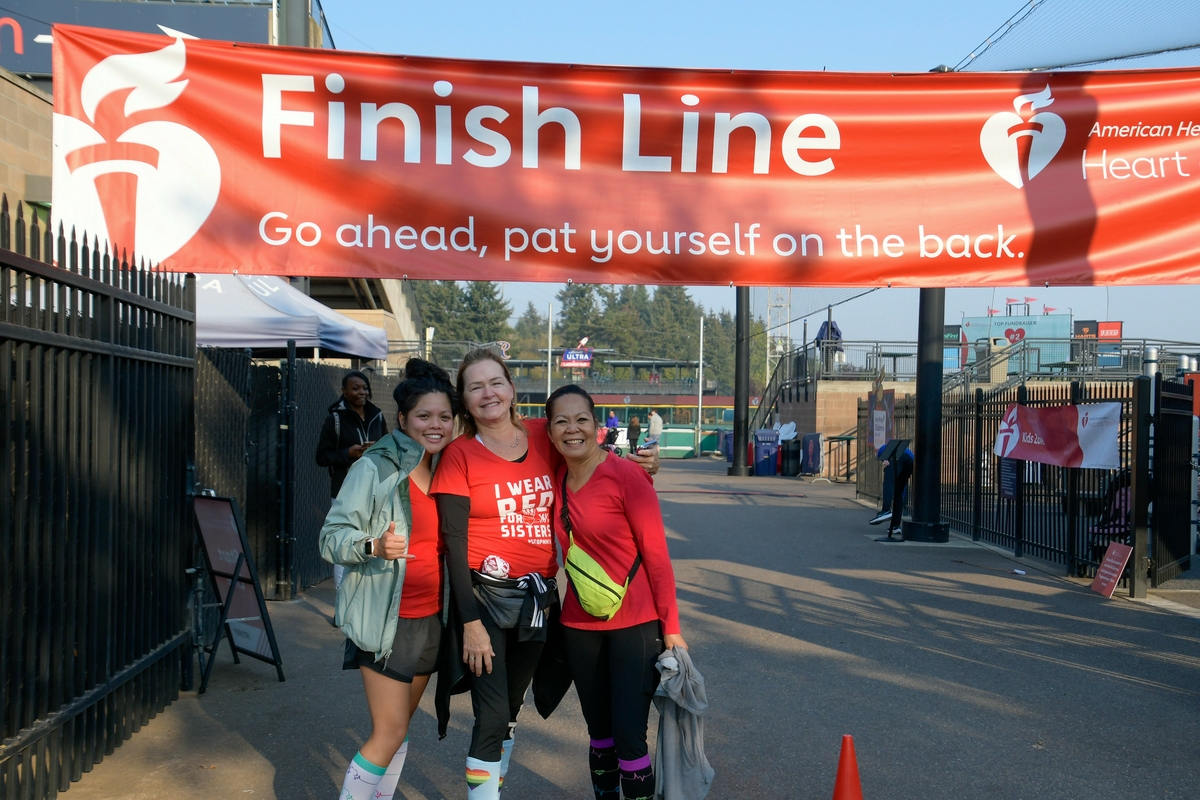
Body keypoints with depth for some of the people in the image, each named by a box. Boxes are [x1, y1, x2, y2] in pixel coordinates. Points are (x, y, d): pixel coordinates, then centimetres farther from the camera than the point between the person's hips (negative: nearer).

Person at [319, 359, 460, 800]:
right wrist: (374, 546, -33)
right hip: (385, 621, -6)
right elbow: (333, 537, -15)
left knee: (399, 727, 16)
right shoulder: (375, 468, -12)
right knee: (390, 732, -6)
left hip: (430, 618, 6)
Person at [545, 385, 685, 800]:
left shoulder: (626, 475, -13)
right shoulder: (556, 478, 2)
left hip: (634, 623, -5)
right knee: (599, 732, 16)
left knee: (629, 737, -5)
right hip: (579, 623, 5)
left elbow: (656, 553, -11)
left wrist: (671, 627, -10)